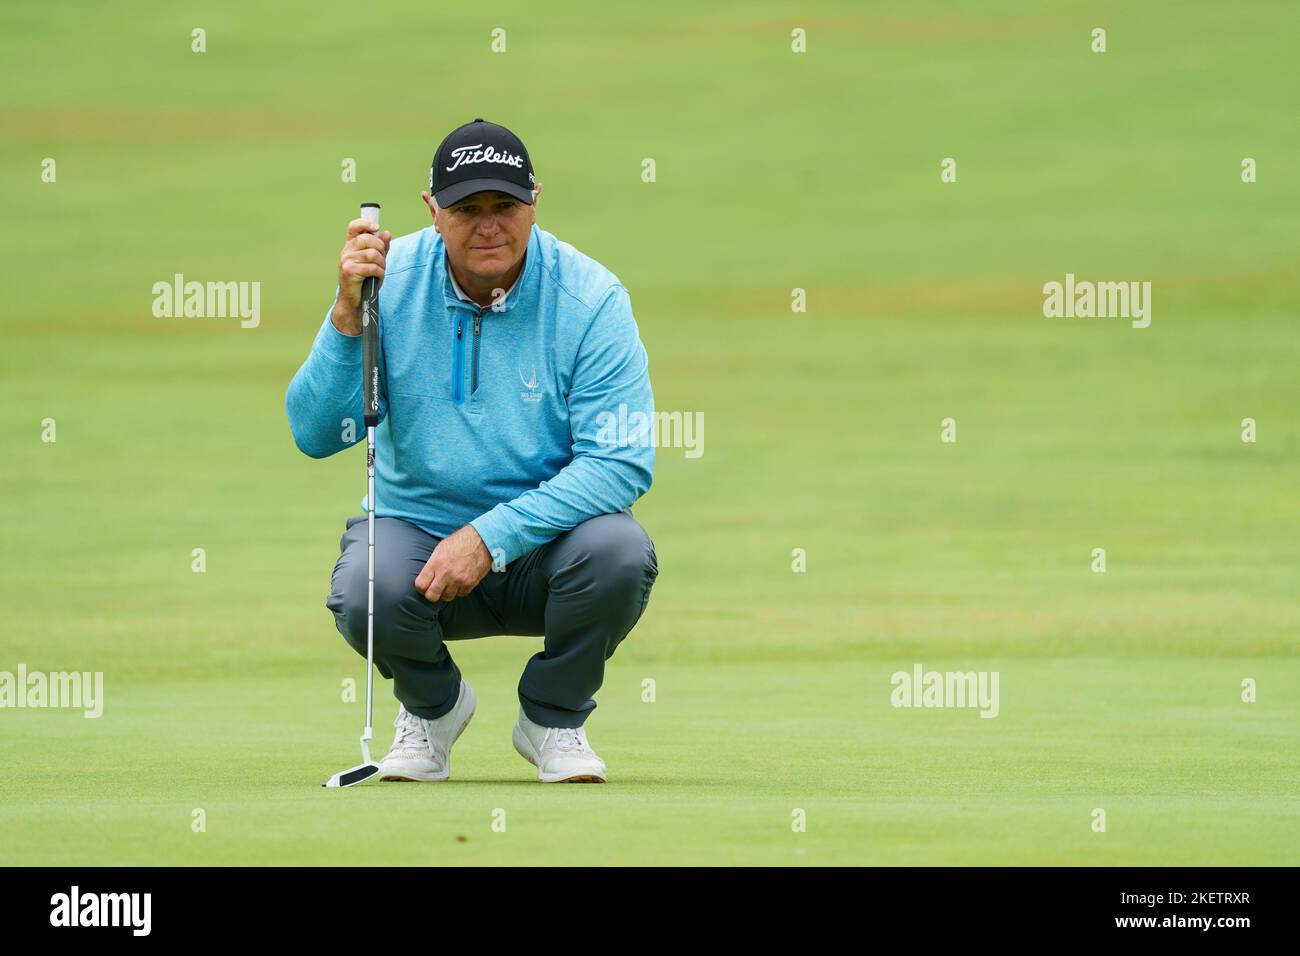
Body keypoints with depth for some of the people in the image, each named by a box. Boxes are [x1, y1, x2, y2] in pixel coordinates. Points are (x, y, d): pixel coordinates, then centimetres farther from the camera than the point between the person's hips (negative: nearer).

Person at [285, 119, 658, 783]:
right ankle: (432, 705, 6)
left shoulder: (590, 297, -12)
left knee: (619, 553, -32)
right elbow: (316, 435, -13)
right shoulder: (389, 281, -8)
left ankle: (554, 717, 1)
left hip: (542, 537, 0)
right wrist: (347, 317, -28)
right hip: (416, 522, 0)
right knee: (368, 591, -33)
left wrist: (493, 537, -28)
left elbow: (622, 461, -19)